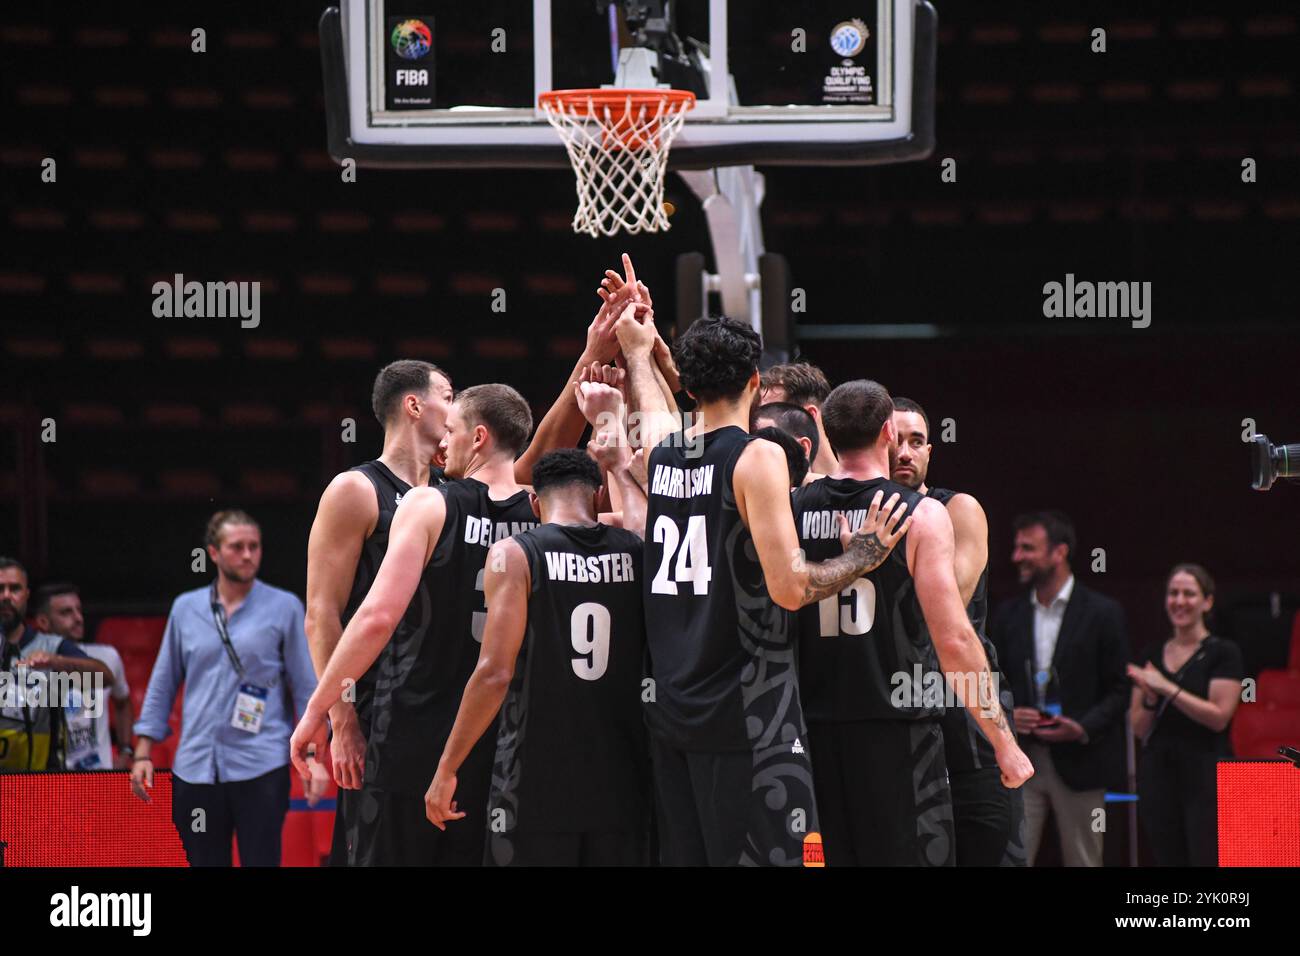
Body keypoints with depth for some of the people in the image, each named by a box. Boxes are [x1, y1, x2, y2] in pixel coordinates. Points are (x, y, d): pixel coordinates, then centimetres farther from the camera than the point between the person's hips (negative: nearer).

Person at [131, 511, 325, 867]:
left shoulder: (284, 607, 3)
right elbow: (162, 684, 14)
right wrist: (143, 753, 9)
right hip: (195, 767, 3)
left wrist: (314, 756, -6)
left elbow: (306, 686, 2)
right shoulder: (186, 608, 10)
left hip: (260, 769, -3)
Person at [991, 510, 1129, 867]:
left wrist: (1084, 727, -17)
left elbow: (1119, 690, -1)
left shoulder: (1101, 613, -1)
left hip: (1078, 762, -3)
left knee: (1083, 863, 5)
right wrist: (1006, 715, -6)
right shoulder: (1009, 614, 10)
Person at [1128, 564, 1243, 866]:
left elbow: (1219, 716, -12)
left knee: (1207, 861, -12)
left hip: (1206, 776, -5)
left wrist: (1167, 689, -15)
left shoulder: (1223, 653, -1)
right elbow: (1139, 728, 14)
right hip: (1158, 773, 5)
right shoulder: (1151, 657, 14)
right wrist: (1149, 698, -6)